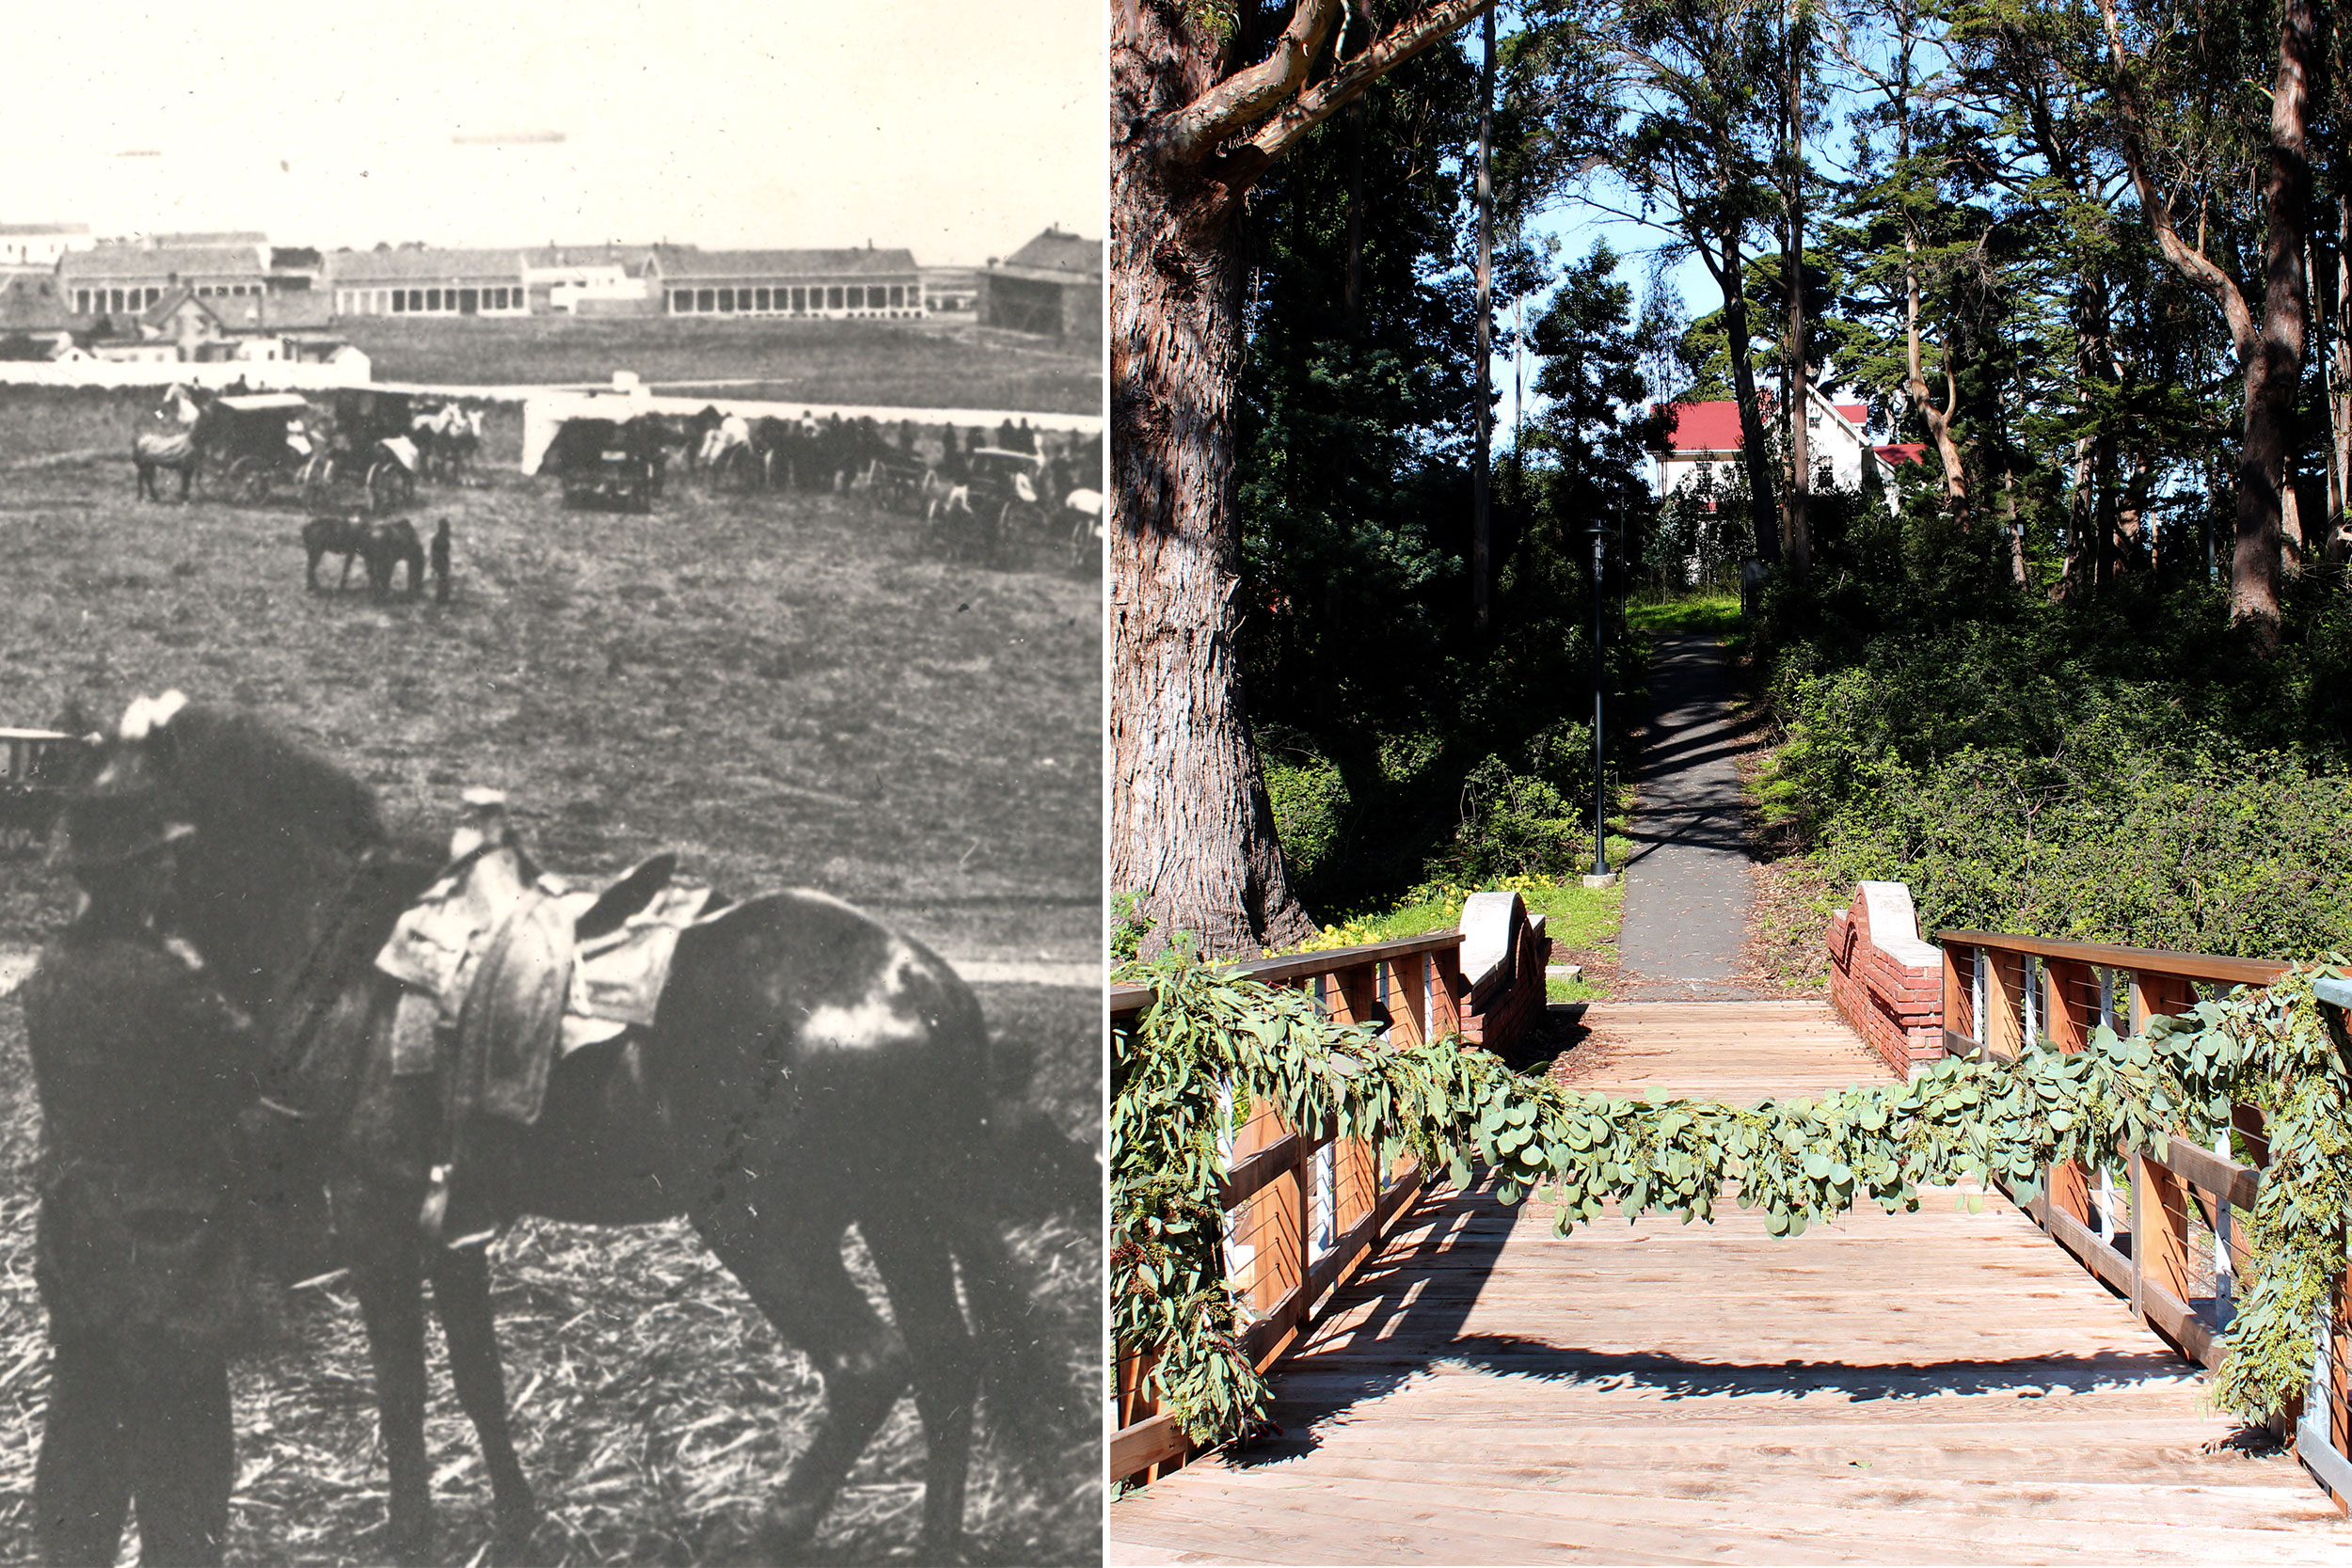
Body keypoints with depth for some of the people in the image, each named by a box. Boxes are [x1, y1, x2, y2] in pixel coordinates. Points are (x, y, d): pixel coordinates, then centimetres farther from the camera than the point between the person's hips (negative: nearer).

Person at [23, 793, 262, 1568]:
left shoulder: (52, 971, 0)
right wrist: (206, 987, -5)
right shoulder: (162, 980, -23)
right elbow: (247, 1076, -16)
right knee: (181, 1449, 6)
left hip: (73, 1244, 7)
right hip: (167, 1254, -7)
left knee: (81, 1426, 20)